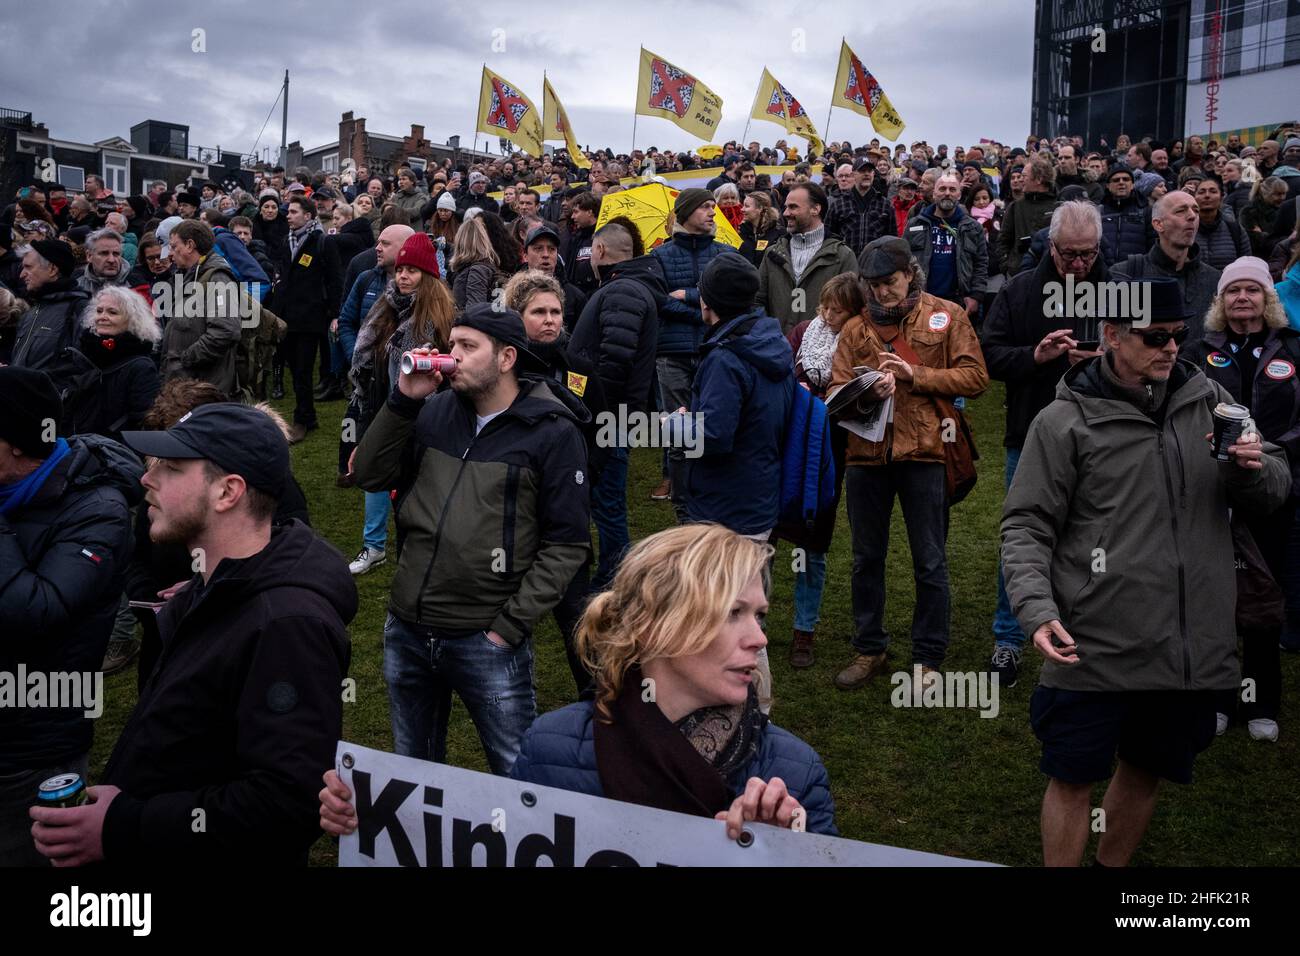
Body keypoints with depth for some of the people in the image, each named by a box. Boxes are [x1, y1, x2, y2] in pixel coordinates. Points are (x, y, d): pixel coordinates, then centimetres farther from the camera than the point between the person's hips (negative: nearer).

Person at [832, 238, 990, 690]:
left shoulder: (946, 315, 2)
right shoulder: (856, 329, 10)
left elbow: (975, 377, -4)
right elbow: (835, 390, 5)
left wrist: (915, 374, -13)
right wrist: (866, 393, -16)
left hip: (924, 452, -3)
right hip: (866, 453, 3)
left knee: (929, 563, 5)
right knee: (866, 558, 13)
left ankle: (928, 658, 19)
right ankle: (868, 650, 29)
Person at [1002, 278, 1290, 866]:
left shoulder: (1210, 401, 6)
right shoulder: (1065, 421, -7)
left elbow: (1271, 495, 13)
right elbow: (1026, 526, -7)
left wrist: (1255, 467, -10)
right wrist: (1037, 608, -21)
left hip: (1194, 649, 5)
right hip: (1095, 646, -4)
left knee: (1146, 771, 20)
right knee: (1074, 778, 5)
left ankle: (1112, 865, 43)